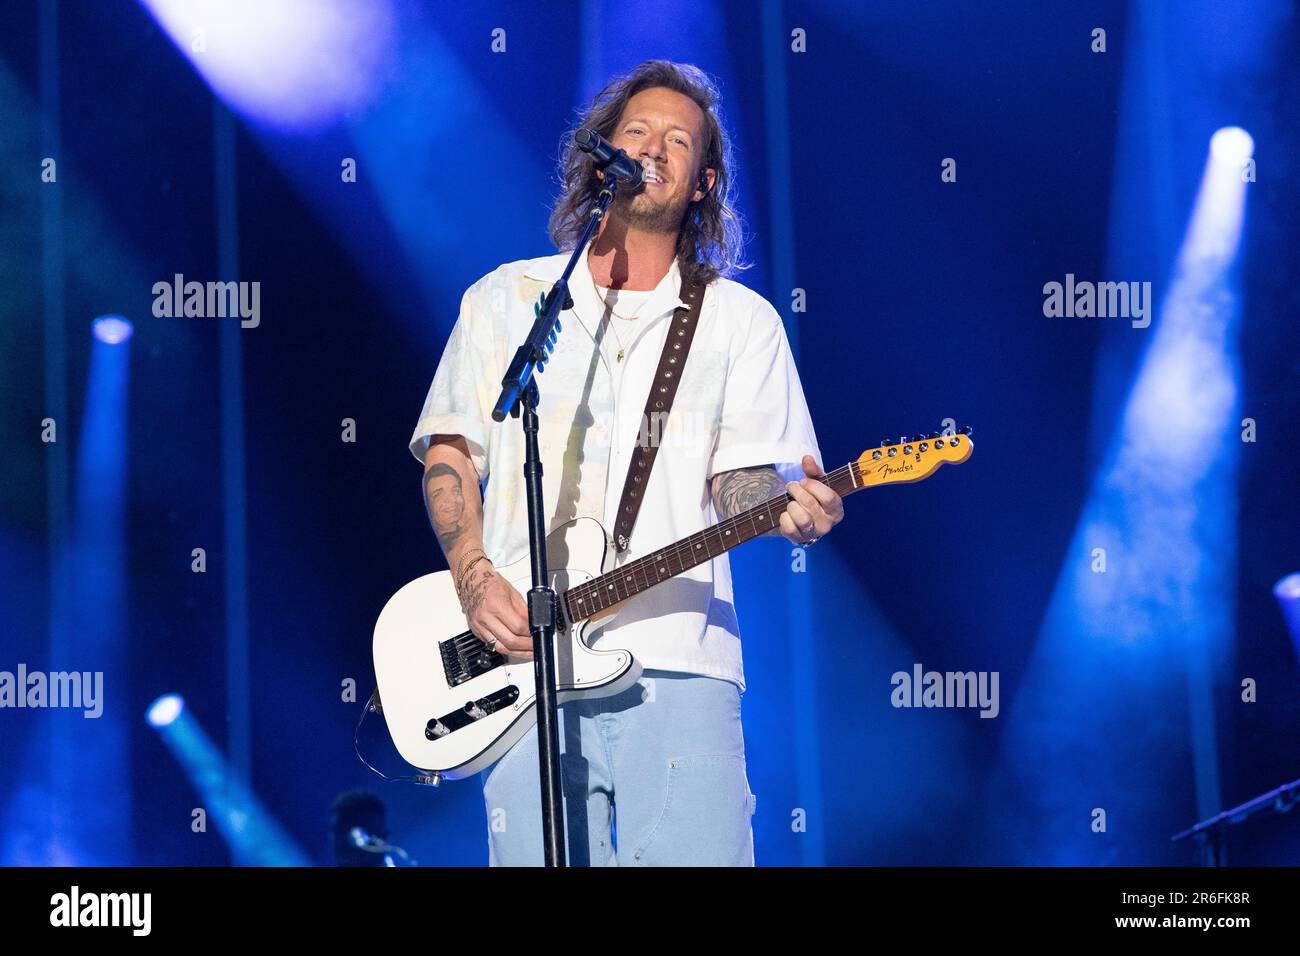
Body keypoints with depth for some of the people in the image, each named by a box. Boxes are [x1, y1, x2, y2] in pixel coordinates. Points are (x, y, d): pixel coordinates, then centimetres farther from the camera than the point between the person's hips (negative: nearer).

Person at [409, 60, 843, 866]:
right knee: (537, 856, -8)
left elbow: (739, 477, 7)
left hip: (676, 667, -1)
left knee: (697, 852, -14)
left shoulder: (739, 321, 14)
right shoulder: (506, 300, 17)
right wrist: (475, 579, -3)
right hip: (524, 663, 1)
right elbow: (450, 452, 14)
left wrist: (788, 506, -17)